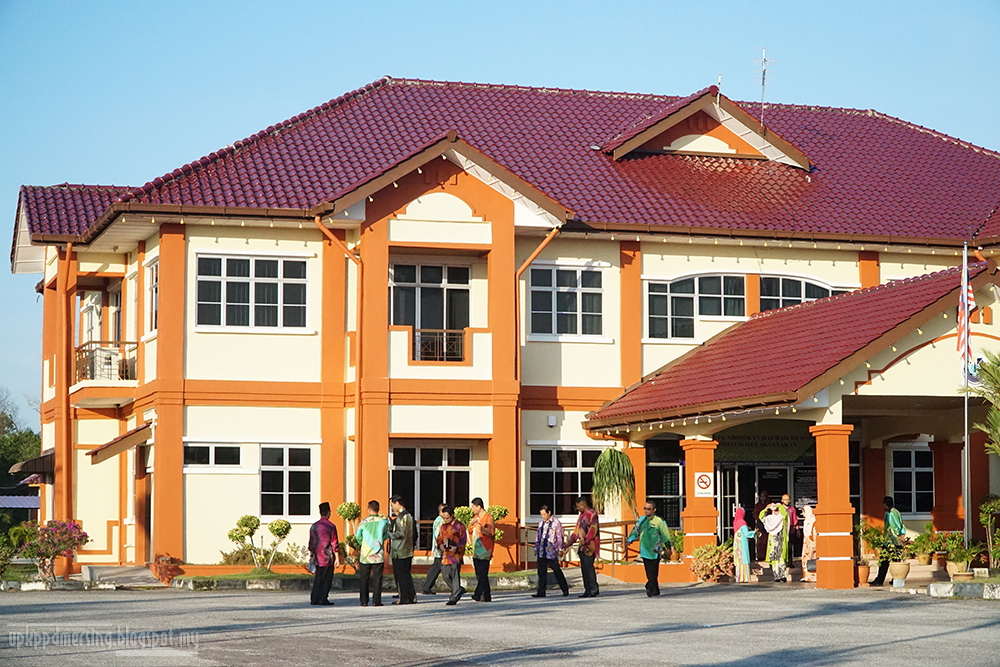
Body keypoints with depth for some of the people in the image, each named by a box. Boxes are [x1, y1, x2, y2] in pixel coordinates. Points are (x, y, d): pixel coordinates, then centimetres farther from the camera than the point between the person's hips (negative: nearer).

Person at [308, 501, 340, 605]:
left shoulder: (314, 526, 7)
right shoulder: (331, 526, -10)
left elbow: (311, 543, 12)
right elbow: (334, 544, -10)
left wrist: (311, 556, 21)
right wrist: (337, 558, -6)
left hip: (317, 558, 5)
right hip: (328, 557, -5)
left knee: (317, 578, 10)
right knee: (326, 579, 2)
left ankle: (314, 599, 6)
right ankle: (323, 599, -1)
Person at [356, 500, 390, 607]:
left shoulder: (363, 523, -4)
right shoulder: (383, 522, -4)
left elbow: (358, 537, 6)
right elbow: (386, 536, 9)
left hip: (365, 555, 0)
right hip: (378, 556, 0)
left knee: (364, 579, 8)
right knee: (377, 579, 4)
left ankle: (364, 601, 6)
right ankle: (376, 601, 0)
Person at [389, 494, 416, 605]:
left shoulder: (402, 517, -16)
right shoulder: (408, 515, 15)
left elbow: (401, 533, -22)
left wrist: (389, 534, -8)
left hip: (399, 552, -10)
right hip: (408, 550, 10)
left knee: (400, 575, -3)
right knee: (406, 574, 13)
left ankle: (404, 598, -1)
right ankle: (412, 597, 13)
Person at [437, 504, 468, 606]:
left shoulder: (459, 526, -3)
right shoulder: (443, 526, 17)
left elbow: (463, 540, -5)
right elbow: (439, 538, 22)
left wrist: (457, 547, -22)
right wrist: (440, 545, -1)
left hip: (456, 554, -7)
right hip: (445, 554, 7)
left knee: (455, 575, -8)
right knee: (445, 574, 4)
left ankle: (454, 598, -5)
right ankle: (459, 590, 25)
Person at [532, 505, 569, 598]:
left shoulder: (556, 523, -1)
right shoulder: (541, 523, 18)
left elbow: (559, 537, -3)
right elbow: (537, 537, 22)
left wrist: (560, 549, -7)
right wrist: (536, 549, 17)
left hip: (551, 551, -6)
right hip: (541, 552, 6)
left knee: (557, 571, -2)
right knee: (541, 572, 3)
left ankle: (565, 590, 8)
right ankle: (541, 592, 4)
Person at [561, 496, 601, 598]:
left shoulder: (592, 514, -5)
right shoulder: (581, 516, 23)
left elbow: (593, 529, -18)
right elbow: (576, 532, 28)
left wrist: (586, 540, -29)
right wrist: (567, 544, 24)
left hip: (590, 545, -9)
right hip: (582, 547, 9)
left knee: (588, 566, -15)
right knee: (584, 568, 4)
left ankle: (594, 589, -12)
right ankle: (588, 590, 5)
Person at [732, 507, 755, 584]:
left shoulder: (735, 522, 9)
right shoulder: (742, 522, -14)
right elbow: (746, 533, -15)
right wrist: (754, 532, -1)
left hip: (736, 543, 8)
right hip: (742, 543, -7)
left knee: (738, 560, 8)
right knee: (743, 560, -6)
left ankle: (738, 578, 8)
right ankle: (744, 578, -8)